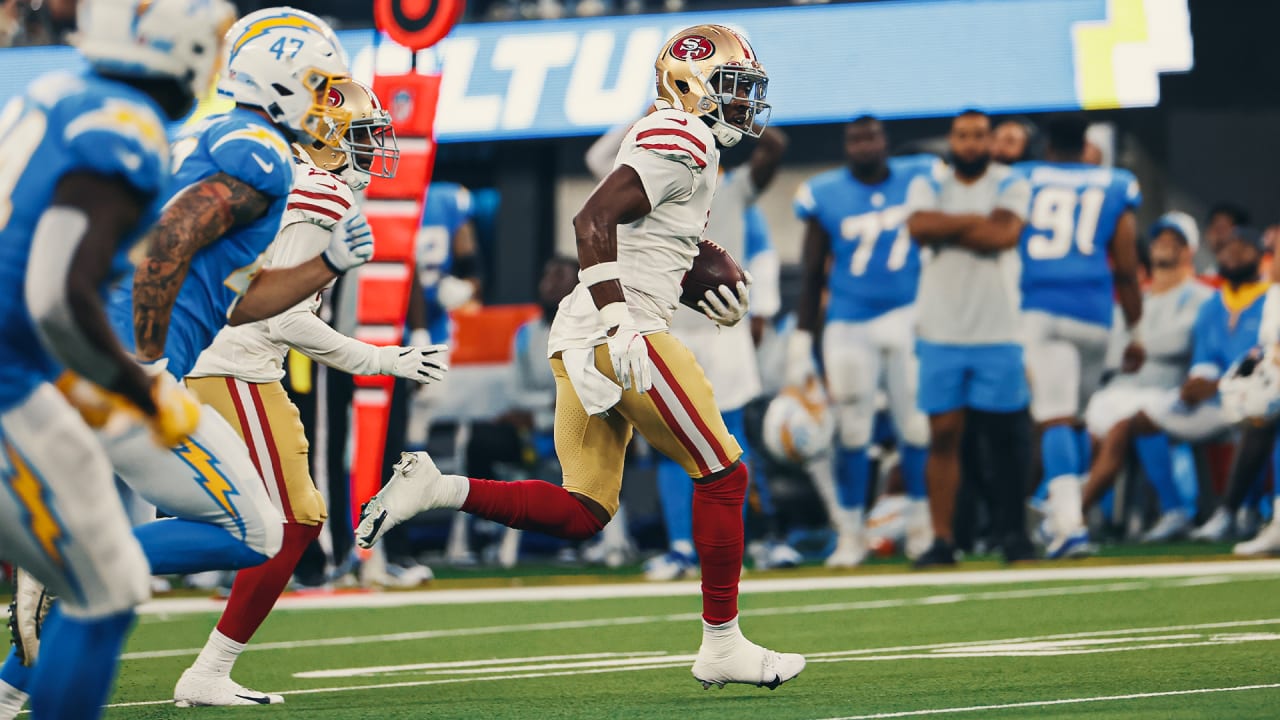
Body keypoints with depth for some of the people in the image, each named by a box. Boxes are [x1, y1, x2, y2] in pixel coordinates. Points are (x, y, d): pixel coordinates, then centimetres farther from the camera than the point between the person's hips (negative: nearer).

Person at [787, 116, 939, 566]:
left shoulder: (920, 179, 2)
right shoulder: (826, 196, -2)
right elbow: (813, 275, 3)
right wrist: (801, 346, 1)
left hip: (912, 315, 1)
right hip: (850, 324, -1)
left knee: (917, 424, 2)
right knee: (851, 430, 0)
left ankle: (921, 525, 16)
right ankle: (850, 534, 10)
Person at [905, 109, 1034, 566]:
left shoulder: (1010, 185, 4)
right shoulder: (928, 185, 9)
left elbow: (1004, 235, -14)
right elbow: (920, 227, -12)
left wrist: (946, 227, -9)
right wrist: (978, 220, -10)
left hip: (997, 331, -1)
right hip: (941, 332, 1)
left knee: (1006, 434, -1)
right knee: (944, 434, -2)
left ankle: (1012, 530, 10)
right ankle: (942, 539, -1)